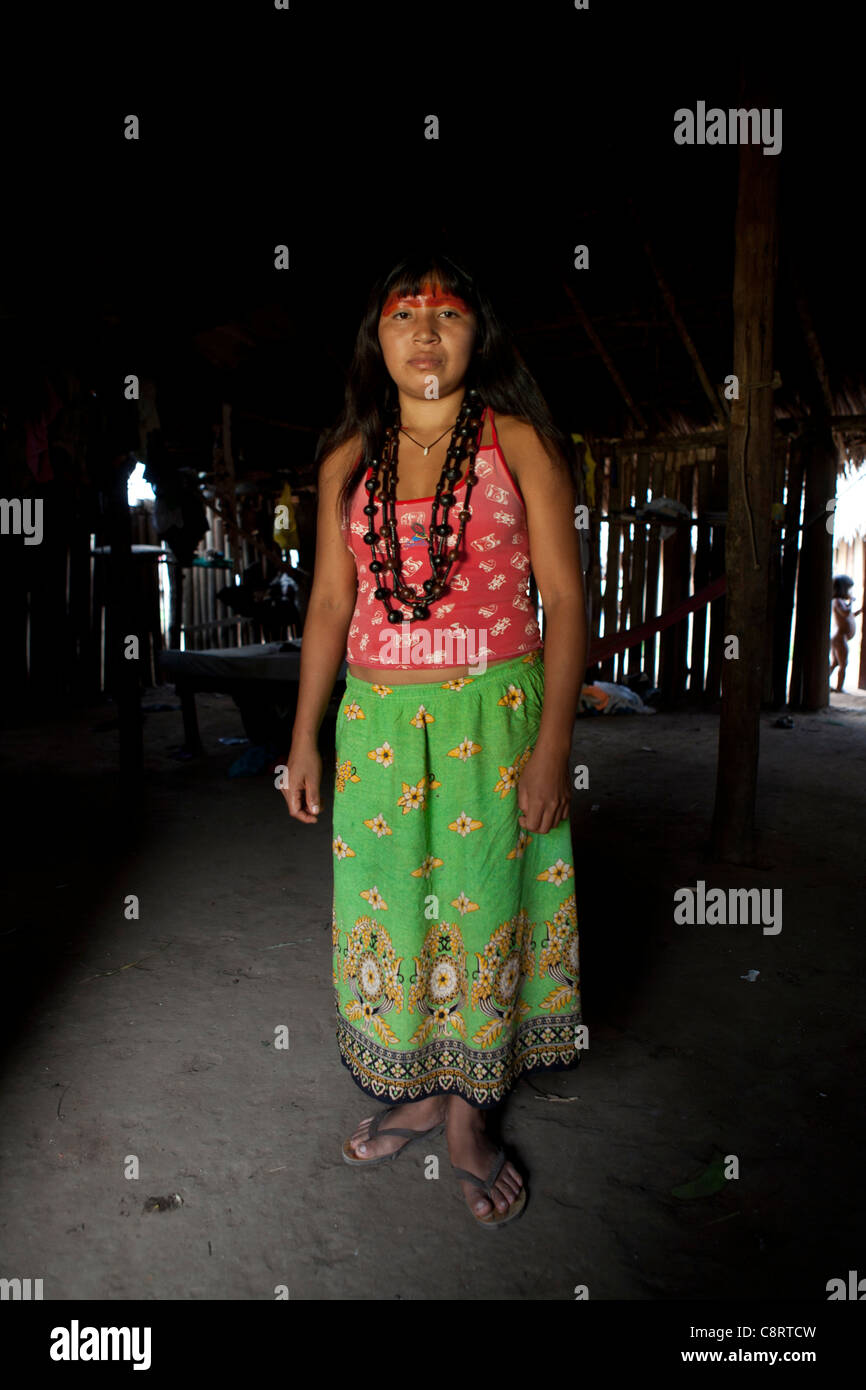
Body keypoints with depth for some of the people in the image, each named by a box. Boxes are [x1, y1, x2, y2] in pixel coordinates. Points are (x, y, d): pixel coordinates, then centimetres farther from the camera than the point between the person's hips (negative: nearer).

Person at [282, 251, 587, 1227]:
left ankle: (468, 1116, 27)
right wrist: (304, 738, 6)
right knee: (387, 906, 10)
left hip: (494, 714, -3)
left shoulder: (516, 440, -2)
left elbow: (564, 597, -6)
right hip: (377, 721, 4)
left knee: (482, 907, 5)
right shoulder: (348, 461, 8)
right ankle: (419, 1093, 34)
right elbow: (330, 602, 10)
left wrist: (552, 743, -14)